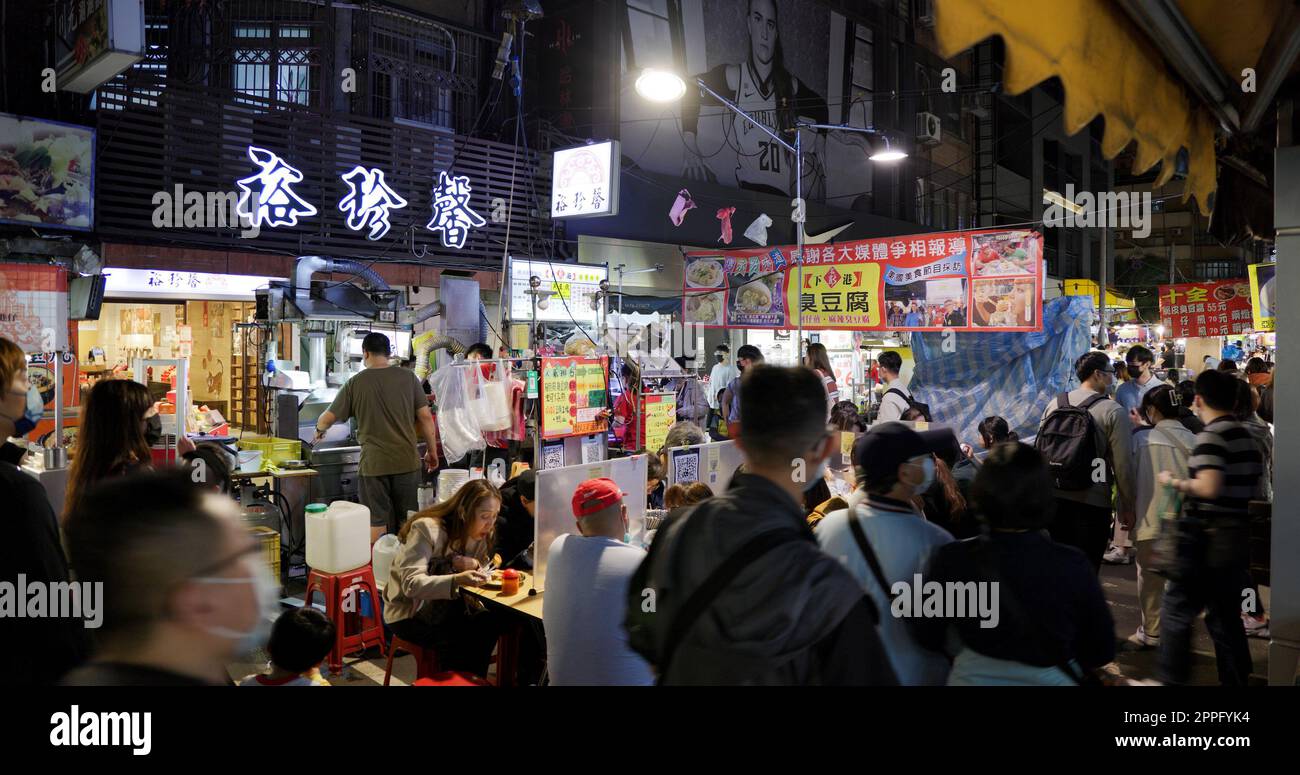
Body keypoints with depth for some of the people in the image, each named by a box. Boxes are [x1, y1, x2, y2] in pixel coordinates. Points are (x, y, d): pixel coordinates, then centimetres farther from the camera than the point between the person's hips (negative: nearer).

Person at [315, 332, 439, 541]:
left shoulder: (355, 383, -2)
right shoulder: (408, 378, -1)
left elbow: (328, 417, 4)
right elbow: (425, 417, -1)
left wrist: (319, 430, 26)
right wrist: (432, 451, 10)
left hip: (373, 463, -1)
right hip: (406, 461, 1)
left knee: (376, 522, 6)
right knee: (408, 520, 12)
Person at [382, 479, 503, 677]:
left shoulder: (481, 534, -1)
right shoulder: (427, 529, -21)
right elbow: (411, 584, -29)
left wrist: (472, 565, -21)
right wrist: (456, 580, -45)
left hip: (445, 607, 6)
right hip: (409, 614, -6)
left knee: (490, 622, -22)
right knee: (454, 641, -30)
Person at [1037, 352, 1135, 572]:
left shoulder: (1054, 404, 5)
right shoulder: (1113, 412, -9)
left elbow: (1040, 451, 9)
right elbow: (1122, 465, -12)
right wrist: (1127, 507, -2)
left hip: (1054, 499, 5)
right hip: (1093, 504, -5)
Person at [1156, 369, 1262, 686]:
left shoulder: (1211, 435, -16)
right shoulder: (1247, 436, 10)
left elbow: (1208, 488, -26)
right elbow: (1255, 486, 16)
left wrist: (1174, 482, -10)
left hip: (1208, 537, -8)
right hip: (1237, 536, 8)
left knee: (1177, 611, 1)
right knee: (1225, 616, 17)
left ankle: (1172, 679, 4)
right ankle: (1236, 679, 23)